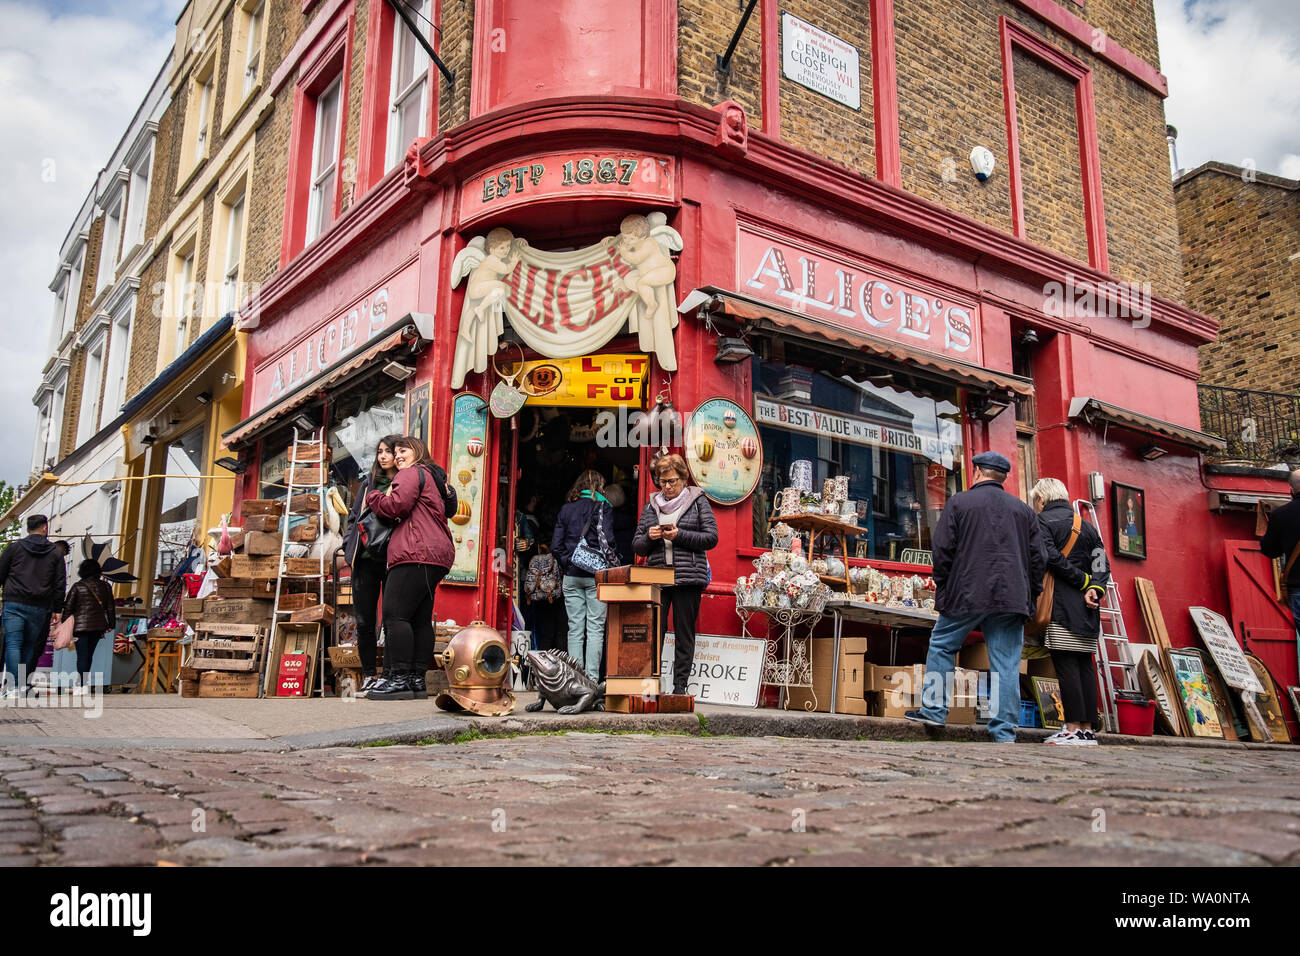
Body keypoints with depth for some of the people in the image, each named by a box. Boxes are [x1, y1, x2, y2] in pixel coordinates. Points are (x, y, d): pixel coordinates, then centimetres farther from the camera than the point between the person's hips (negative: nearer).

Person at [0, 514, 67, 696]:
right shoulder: (56, 553, 9)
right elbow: (60, 584, 7)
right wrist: (55, 610, 10)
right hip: (40, 608, 2)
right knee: (27, 647, 9)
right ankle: (22, 684, 7)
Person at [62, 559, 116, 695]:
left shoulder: (78, 587, -5)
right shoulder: (105, 586, 4)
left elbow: (68, 607, -2)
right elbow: (110, 607, 8)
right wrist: (111, 624, 16)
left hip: (81, 626, -3)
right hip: (98, 626, 4)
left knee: (82, 656, -2)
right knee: (89, 655, 14)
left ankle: (82, 685, -7)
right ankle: (84, 684, 20)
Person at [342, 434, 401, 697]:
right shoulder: (369, 483, 16)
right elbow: (354, 516, 19)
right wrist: (349, 547, 9)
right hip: (365, 559, 5)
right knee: (364, 620, 5)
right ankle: (369, 676, 14)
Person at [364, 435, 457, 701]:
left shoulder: (411, 473, 2)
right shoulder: (434, 478, 30)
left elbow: (397, 505, -11)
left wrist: (372, 496, 7)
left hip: (416, 554, -10)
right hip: (436, 556, 10)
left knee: (395, 614, -14)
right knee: (420, 619, 6)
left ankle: (399, 679, -18)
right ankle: (417, 680, 5)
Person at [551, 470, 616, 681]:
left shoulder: (566, 509, 10)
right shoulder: (603, 507, -2)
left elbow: (556, 546, 5)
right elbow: (607, 540, -12)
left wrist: (567, 564, 10)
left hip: (571, 576, 4)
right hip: (596, 575, -4)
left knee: (575, 629, 6)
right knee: (595, 628, 0)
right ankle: (591, 678, -3)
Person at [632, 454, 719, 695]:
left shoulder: (698, 501, 7)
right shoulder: (651, 506, 16)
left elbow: (711, 538, -1)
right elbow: (637, 545, 16)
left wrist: (679, 535, -11)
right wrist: (650, 537, -6)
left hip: (688, 577, -2)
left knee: (684, 634, 1)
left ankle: (680, 686, 7)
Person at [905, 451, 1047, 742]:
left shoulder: (958, 503, 2)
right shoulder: (1024, 510, 13)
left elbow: (942, 549, -2)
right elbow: (1039, 558, 11)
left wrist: (942, 588, 8)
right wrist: (1030, 596, 16)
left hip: (967, 595, -3)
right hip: (1012, 598, 3)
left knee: (941, 646, 13)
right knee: (1006, 664, 2)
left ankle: (933, 709, 13)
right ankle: (1005, 734, 2)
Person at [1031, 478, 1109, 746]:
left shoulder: (1043, 521, 0)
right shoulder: (1087, 525, 20)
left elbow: (1050, 556, -15)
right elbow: (1102, 564, 11)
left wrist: (1084, 581, -8)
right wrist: (1094, 588, -3)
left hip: (1061, 605, -7)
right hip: (1086, 607, 7)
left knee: (1065, 664, -6)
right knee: (1084, 664, 7)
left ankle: (1073, 728, -8)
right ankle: (1087, 729, 8)